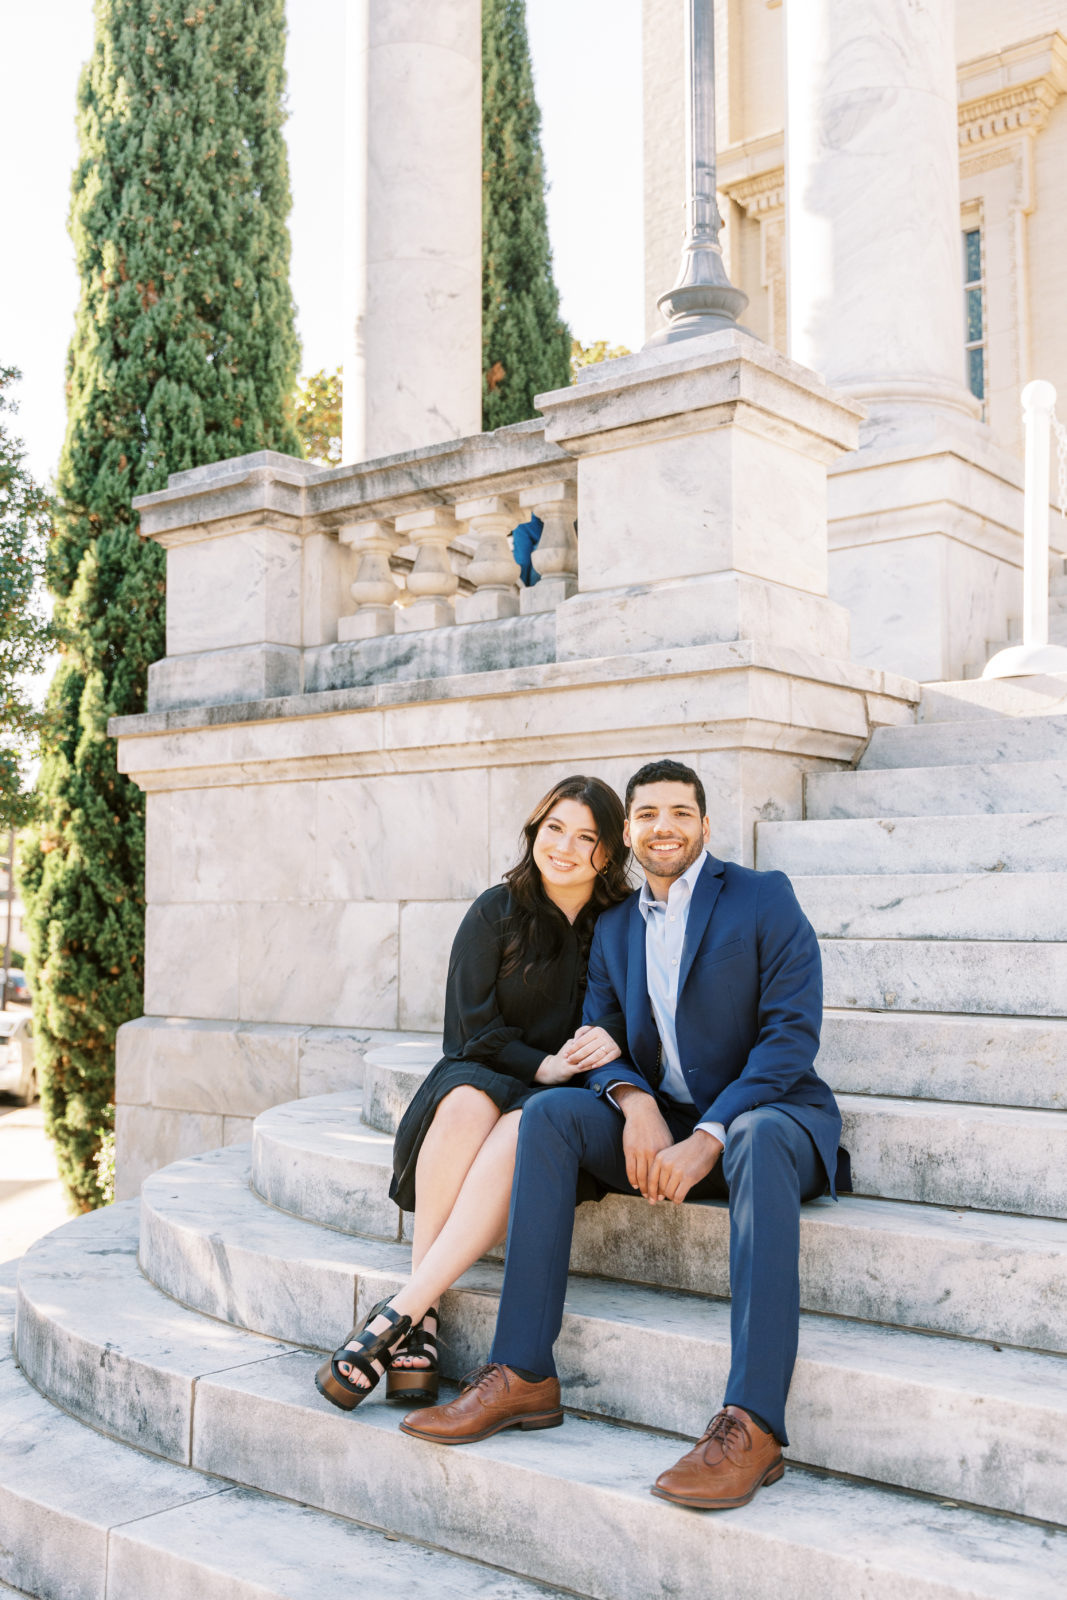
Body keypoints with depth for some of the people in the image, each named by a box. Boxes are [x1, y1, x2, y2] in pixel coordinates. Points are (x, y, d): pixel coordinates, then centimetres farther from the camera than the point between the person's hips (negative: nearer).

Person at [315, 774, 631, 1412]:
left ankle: (401, 1312, -38)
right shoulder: (498, 911, 2)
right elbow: (471, 1026, -1)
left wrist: (612, 1046, -16)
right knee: (467, 1103, -35)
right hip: (484, 1073, 1)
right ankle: (424, 1316, -34)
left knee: (521, 1130, -35)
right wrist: (543, 1065, -14)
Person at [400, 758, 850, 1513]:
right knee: (549, 1113, -18)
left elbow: (793, 1031, -13)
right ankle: (524, 1376, -21)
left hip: (768, 1114, -5)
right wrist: (633, 1102, -17)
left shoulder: (764, 898, -4)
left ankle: (753, 1424, -43)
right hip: (659, 1124, 5)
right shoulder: (615, 928, 14)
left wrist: (708, 1138, -24)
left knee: (759, 1139, -39)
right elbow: (599, 1039, 8)